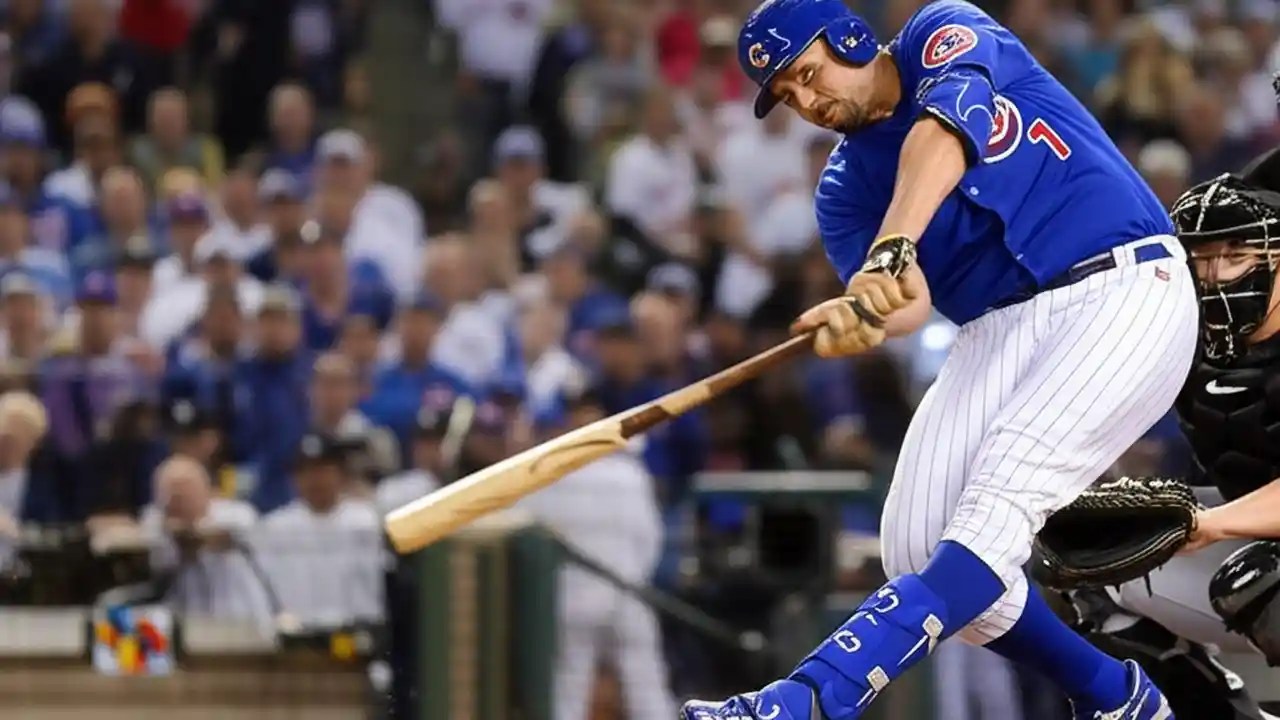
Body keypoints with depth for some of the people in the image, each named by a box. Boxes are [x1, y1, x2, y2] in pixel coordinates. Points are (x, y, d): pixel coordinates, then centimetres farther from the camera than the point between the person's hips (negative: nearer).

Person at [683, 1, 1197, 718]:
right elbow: (905, 308, -6)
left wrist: (892, 249, -41)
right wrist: (860, 316, -31)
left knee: (995, 506, -24)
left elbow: (944, 133, -24)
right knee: (918, 549, -8)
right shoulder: (846, 185, 12)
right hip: (999, 330, 7)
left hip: (1123, 289, -7)